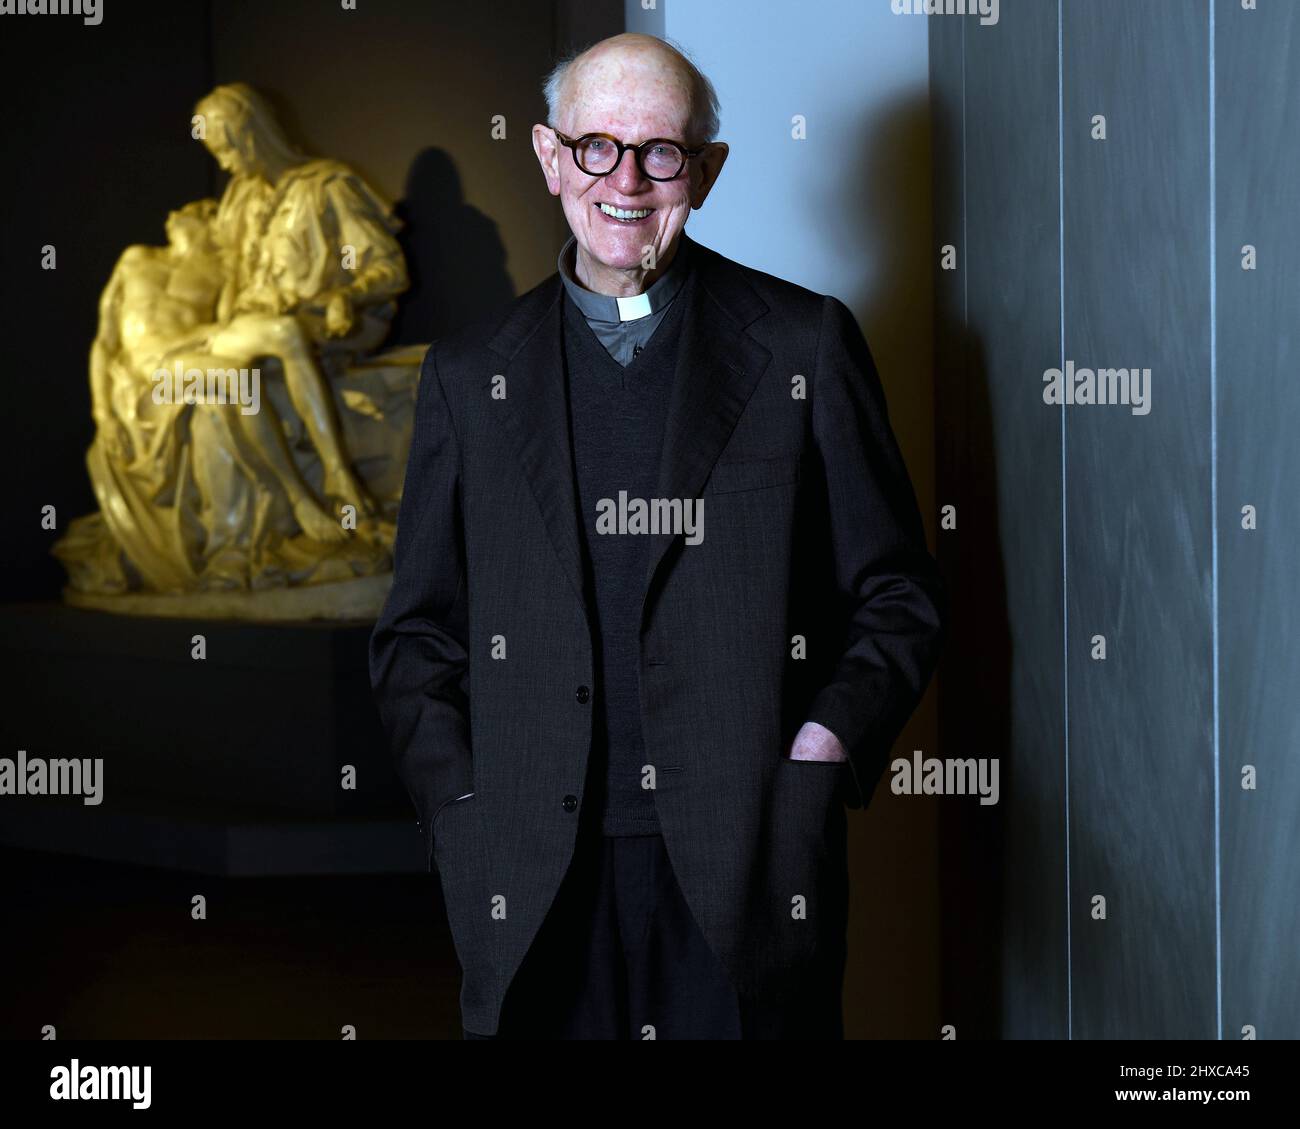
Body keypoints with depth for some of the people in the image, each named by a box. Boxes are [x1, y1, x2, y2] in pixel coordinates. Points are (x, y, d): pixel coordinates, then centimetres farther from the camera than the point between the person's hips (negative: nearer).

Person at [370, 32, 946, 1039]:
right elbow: (418, 634, 13)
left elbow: (899, 598, 8)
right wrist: (461, 809, 0)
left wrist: (830, 743, -8)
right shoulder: (472, 374, 11)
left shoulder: (804, 344, 6)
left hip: (748, 884, -1)